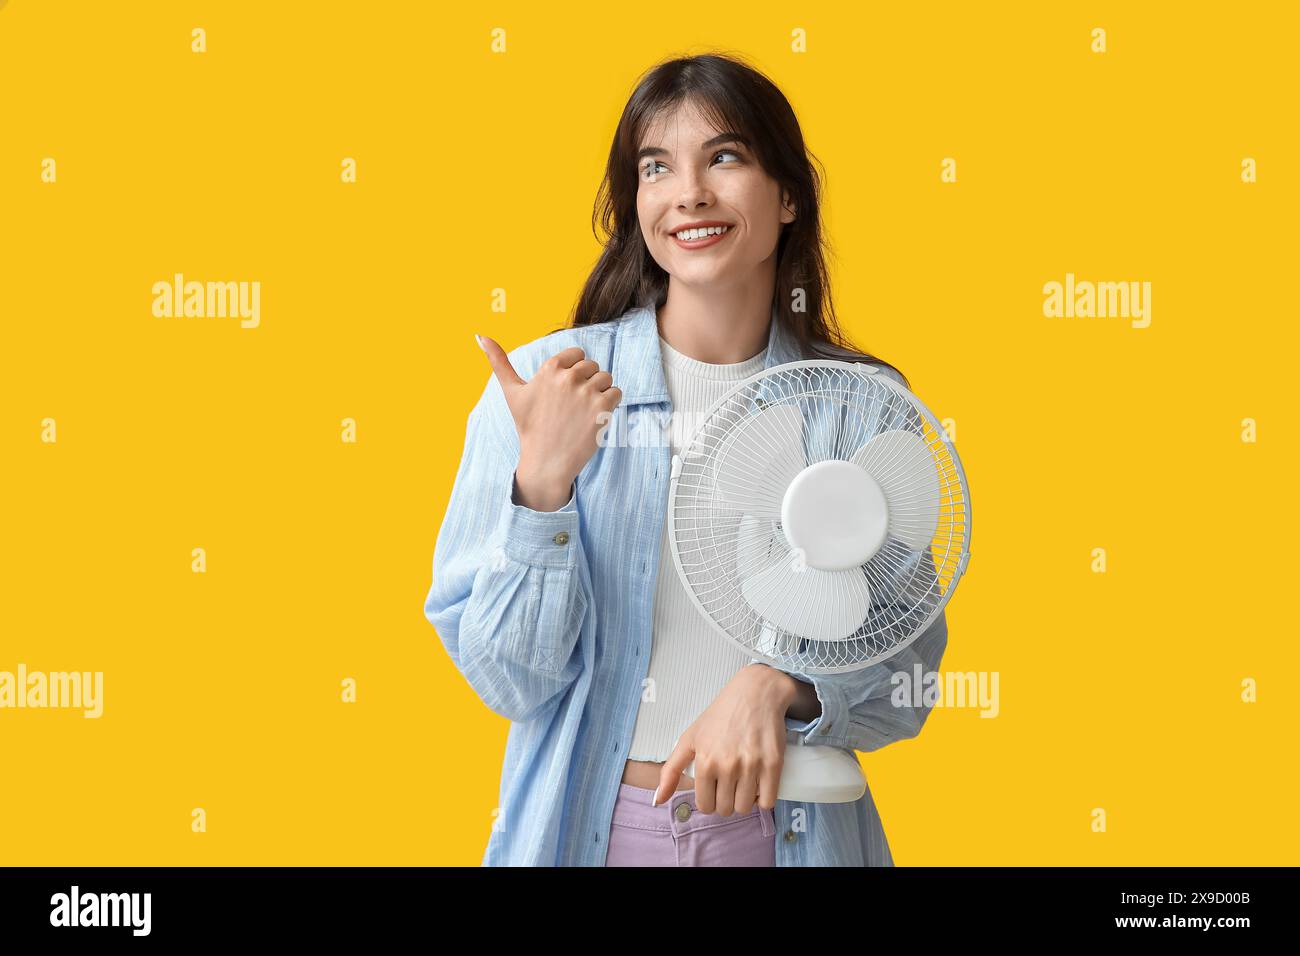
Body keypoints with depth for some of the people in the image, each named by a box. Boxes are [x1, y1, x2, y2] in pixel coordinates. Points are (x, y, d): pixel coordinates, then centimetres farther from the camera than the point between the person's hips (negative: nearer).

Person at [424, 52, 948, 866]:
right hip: (587, 828, -1)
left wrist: (781, 684, -20)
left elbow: (903, 682, -2)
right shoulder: (543, 382, -10)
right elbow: (509, 681, -11)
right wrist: (541, 482, -23)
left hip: (789, 828, 1)